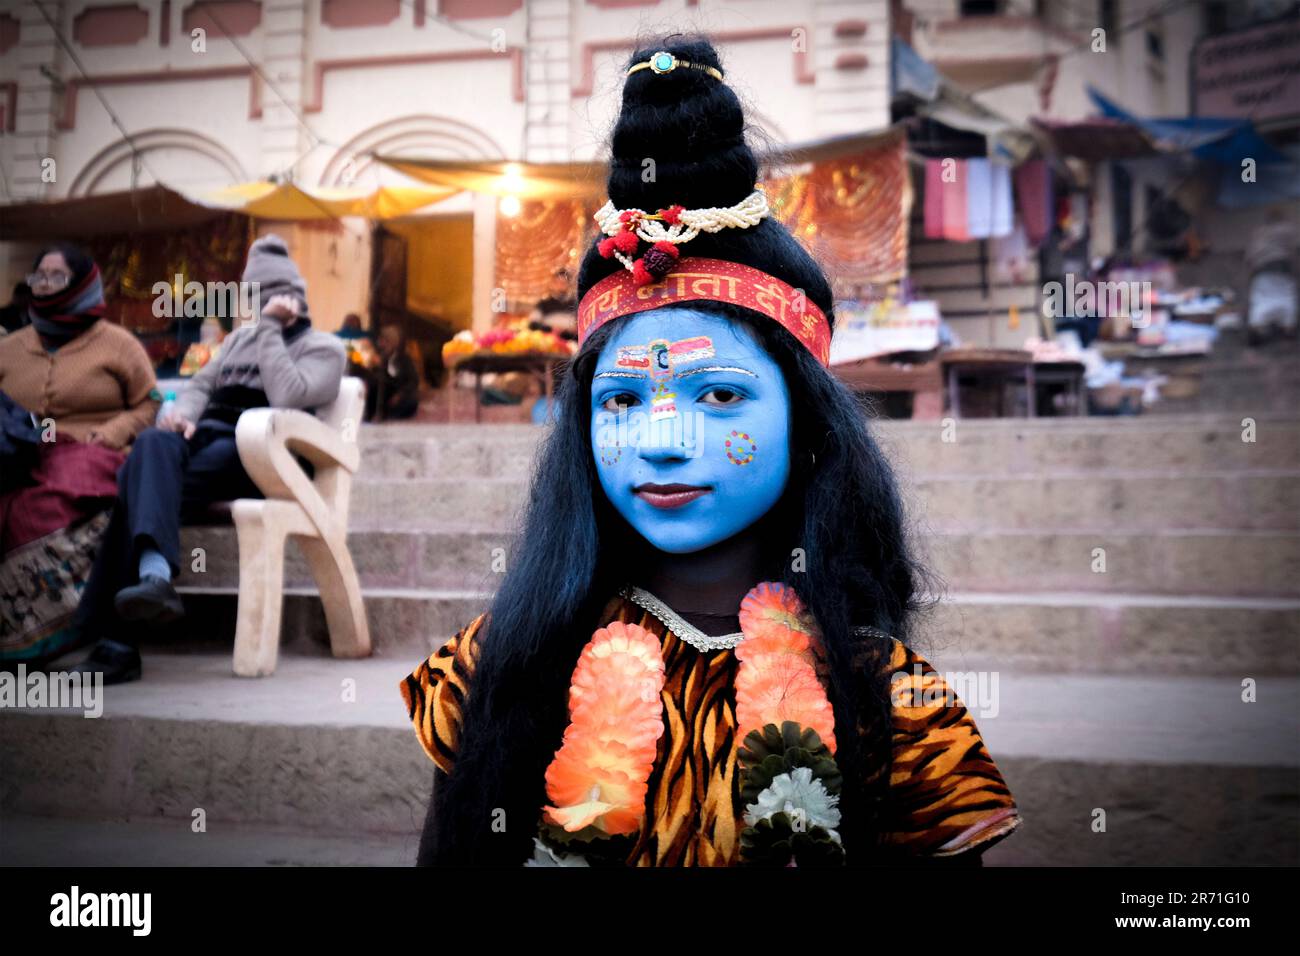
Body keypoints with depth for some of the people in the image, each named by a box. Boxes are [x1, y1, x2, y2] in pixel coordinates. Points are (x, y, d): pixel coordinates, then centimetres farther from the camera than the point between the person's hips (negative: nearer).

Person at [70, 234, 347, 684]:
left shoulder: (324, 347, 8)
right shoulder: (240, 338, 32)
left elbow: (286, 397, -11)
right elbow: (202, 384, 23)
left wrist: (270, 329, -6)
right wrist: (183, 413, 0)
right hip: (206, 438, 5)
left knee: (143, 481, -30)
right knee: (153, 442, -32)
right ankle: (153, 575, -49)